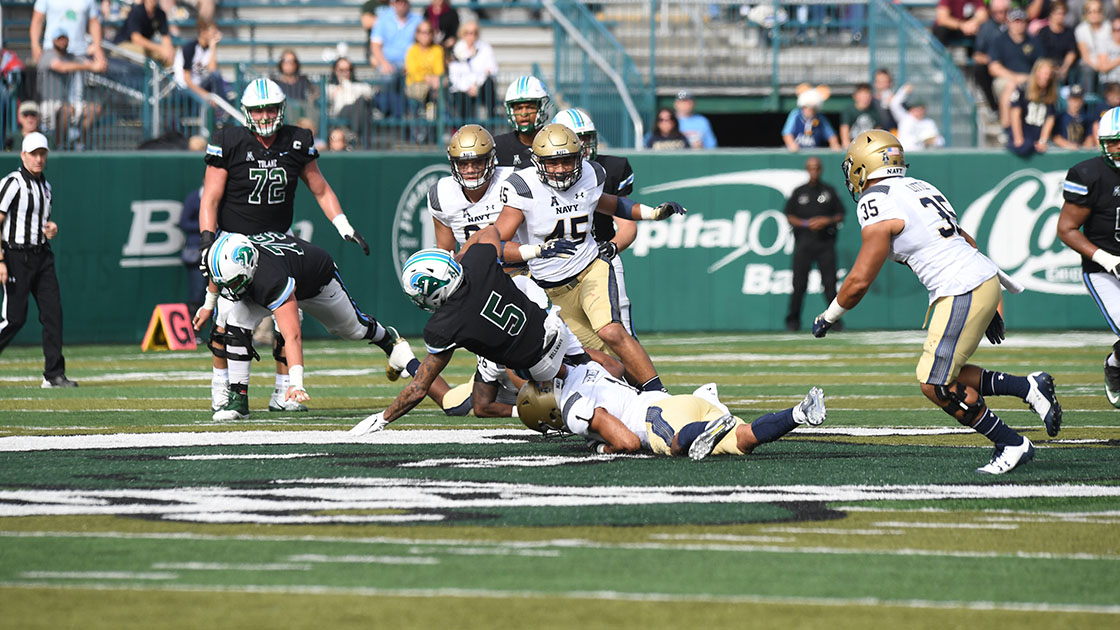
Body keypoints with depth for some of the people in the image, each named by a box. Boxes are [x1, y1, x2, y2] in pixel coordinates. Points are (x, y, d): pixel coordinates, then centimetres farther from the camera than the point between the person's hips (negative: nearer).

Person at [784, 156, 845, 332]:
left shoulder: (830, 191, 11)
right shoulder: (798, 192, 10)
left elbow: (841, 216, 11)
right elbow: (789, 217, 8)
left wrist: (827, 221, -8)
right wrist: (806, 223, -9)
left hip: (825, 240, 0)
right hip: (804, 241, 0)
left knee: (830, 282, -6)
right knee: (799, 283, -4)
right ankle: (792, 321, 3)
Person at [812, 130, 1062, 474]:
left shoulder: (877, 206, -9)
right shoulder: (919, 189, 18)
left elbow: (859, 281, -8)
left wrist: (827, 317, 9)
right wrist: (990, 306, 30)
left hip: (963, 293, -9)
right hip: (985, 278, 9)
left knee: (937, 385, -1)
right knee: (945, 376, 15)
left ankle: (1011, 445, 3)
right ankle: (1029, 387, 8)